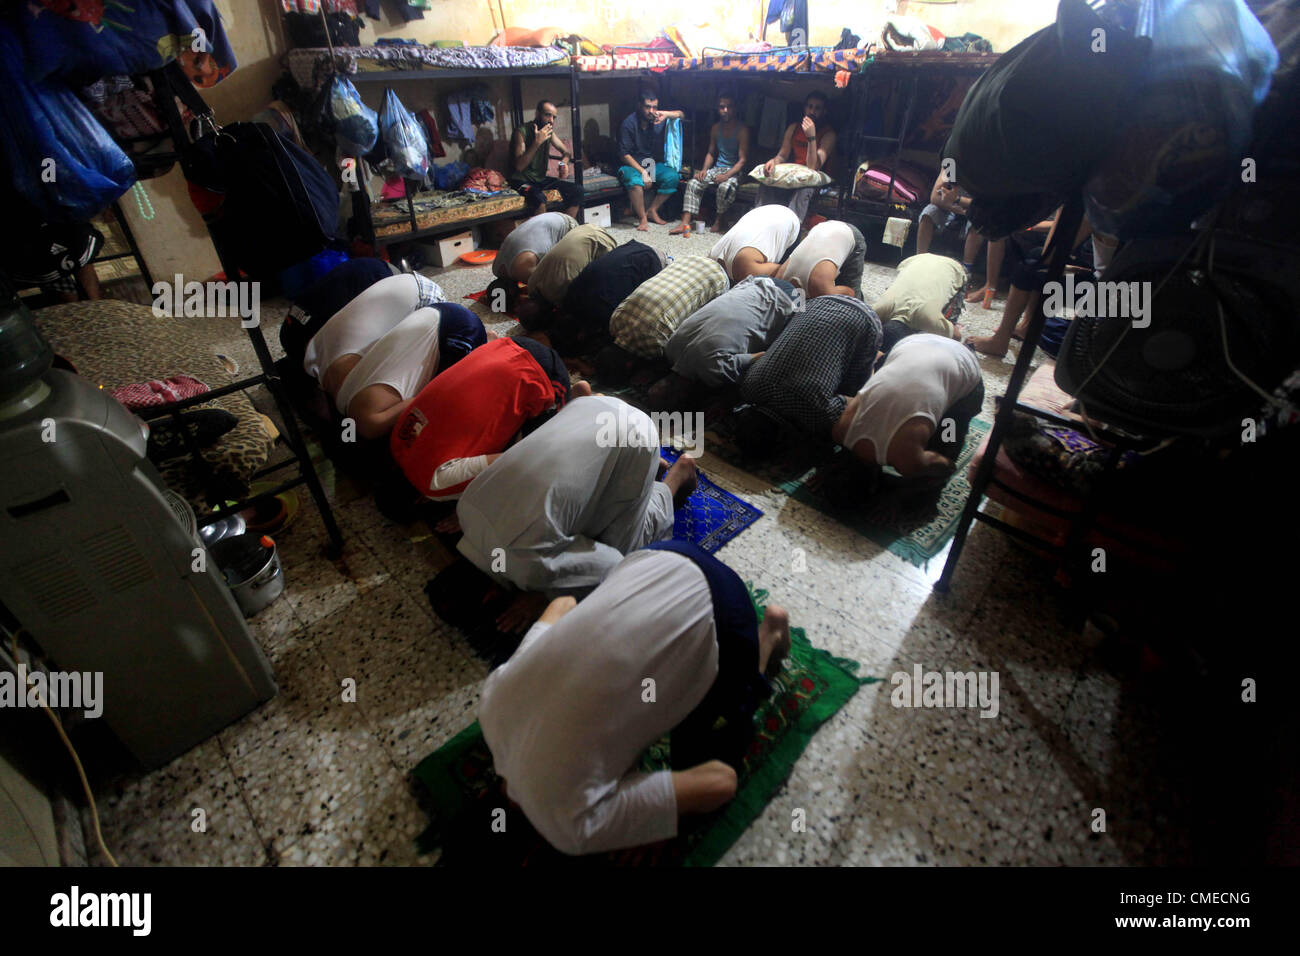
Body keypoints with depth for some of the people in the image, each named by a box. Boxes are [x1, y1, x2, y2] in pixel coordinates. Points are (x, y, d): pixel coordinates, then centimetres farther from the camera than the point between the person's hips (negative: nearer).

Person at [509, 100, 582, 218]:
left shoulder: (549, 132, 5)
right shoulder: (522, 131, -13)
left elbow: (566, 152, 17)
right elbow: (519, 166, -23)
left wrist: (564, 163, -7)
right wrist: (537, 142, -27)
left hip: (541, 179, 7)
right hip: (521, 181, -7)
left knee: (577, 190, -9)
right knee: (539, 197, -39)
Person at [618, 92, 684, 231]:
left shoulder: (658, 119, 1)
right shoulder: (629, 123, -12)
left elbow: (681, 114, 5)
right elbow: (624, 154, -15)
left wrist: (667, 114, -18)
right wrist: (642, 172, -24)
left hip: (654, 163, 5)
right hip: (633, 164, -5)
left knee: (672, 176, -21)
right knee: (635, 181, -39)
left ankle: (652, 211, -8)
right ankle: (643, 218, -21)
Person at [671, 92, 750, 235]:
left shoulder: (742, 130, -7)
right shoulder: (716, 128, 12)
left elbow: (743, 159, -13)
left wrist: (727, 175, -26)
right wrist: (704, 169, -1)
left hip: (735, 171, -5)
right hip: (717, 168, 5)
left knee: (725, 187, -39)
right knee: (693, 183, -20)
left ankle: (718, 220, -14)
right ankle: (685, 223, -26)